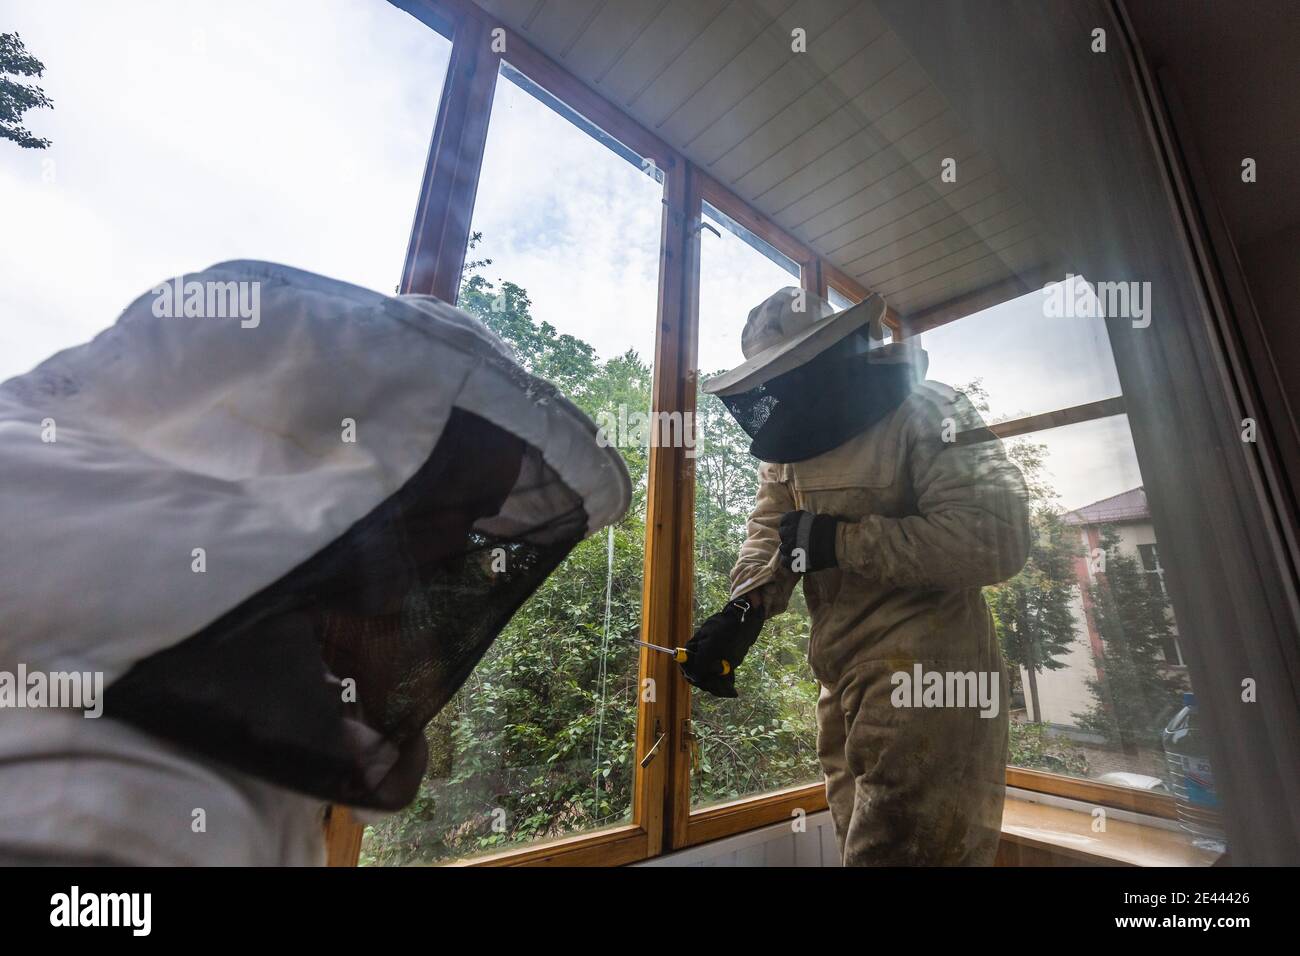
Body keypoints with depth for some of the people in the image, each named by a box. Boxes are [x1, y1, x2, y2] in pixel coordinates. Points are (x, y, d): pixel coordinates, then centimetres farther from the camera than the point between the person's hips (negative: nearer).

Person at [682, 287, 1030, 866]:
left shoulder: (925, 413, -12)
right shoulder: (790, 445, 11)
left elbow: (995, 538, -22)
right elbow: (769, 531, 5)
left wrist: (839, 540, -21)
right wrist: (744, 607, -13)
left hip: (924, 673, -7)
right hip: (841, 685, 8)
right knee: (860, 840, 22)